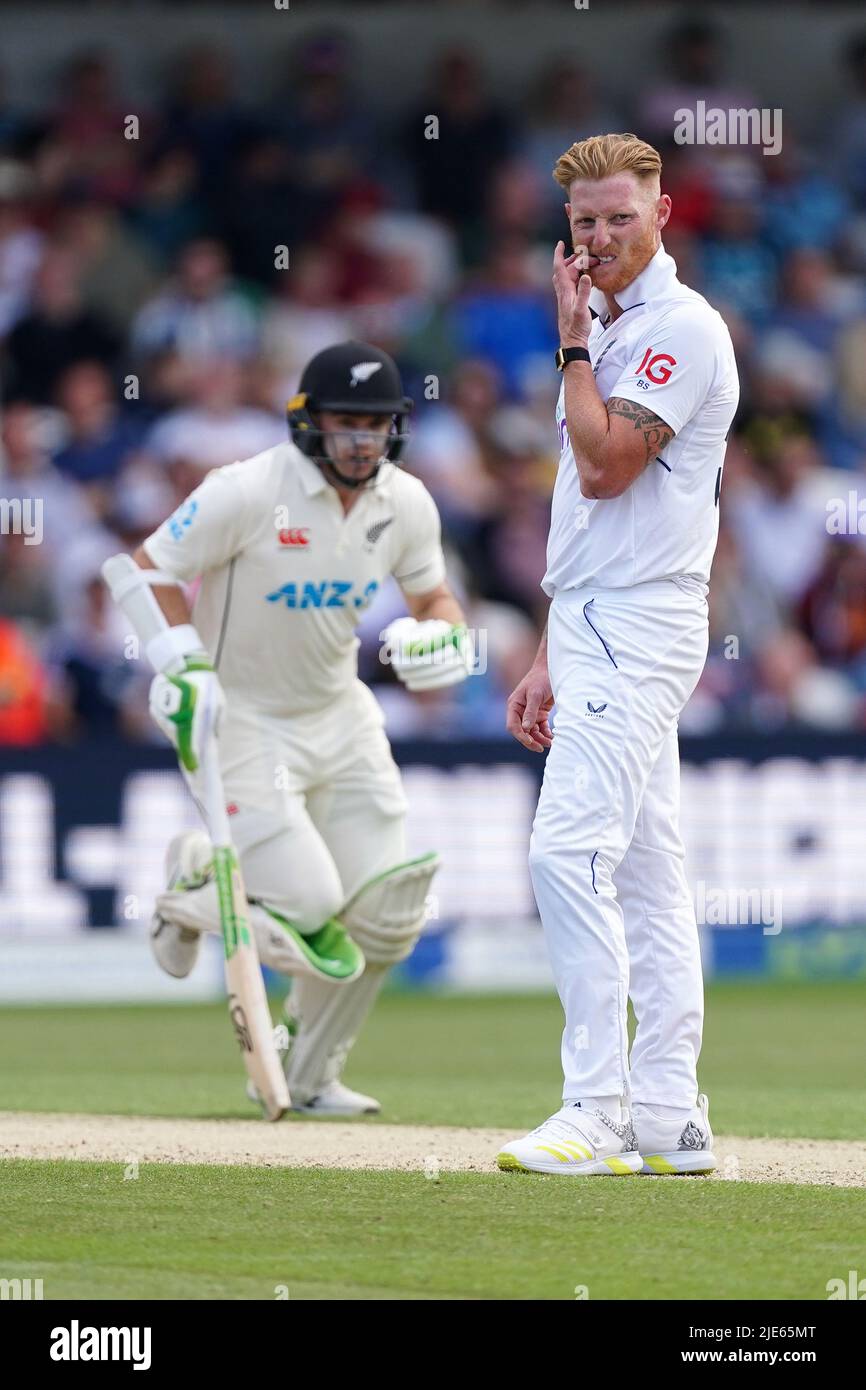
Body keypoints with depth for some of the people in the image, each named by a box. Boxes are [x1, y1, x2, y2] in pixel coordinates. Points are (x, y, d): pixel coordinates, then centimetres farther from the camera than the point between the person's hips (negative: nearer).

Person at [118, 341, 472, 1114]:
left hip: (340, 717, 6)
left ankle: (307, 1076, 20)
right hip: (239, 720, -6)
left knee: (385, 918, -1)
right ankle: (192, 882, 16)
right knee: (307, 906, -18)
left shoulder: (406, 505, -2)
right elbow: (147, 571, -13)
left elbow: (434, 598, 13)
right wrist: (181, 660, -27)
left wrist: (441, 635, -10)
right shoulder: (248, 492, -20)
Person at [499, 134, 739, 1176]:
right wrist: (549, 658, 20)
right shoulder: (613, 331, 20)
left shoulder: (682, 328, -10)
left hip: (638, 623, -10)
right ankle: (669, 1121, 9)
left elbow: (605, 467, -20)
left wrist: (573, 345, -8)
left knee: (569, 851, -18)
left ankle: (600, 1113, -19)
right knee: (644, 874, 8)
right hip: (596, 631, 10)